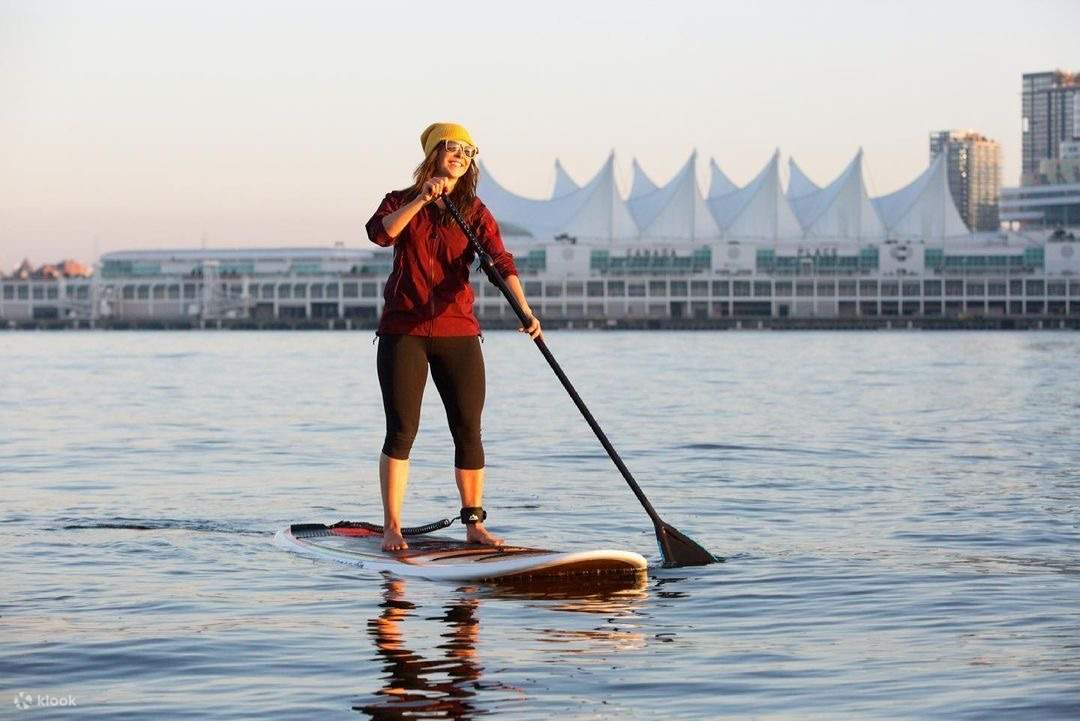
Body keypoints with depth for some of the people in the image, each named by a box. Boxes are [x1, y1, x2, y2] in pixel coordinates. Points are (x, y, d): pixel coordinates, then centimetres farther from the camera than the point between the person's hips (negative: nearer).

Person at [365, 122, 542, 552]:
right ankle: (391, 528, 0)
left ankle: (474, 524, 11)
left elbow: (501, 263, -11)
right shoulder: (402, 201, 6)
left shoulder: (474, 212, 5)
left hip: (458, 331, 2)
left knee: (469, 431, 1)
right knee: (401, 430, -5)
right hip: (403, 331, -1)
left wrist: (525, 311, -26)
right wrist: (422, 199, -24)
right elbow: (380, 233, -16)